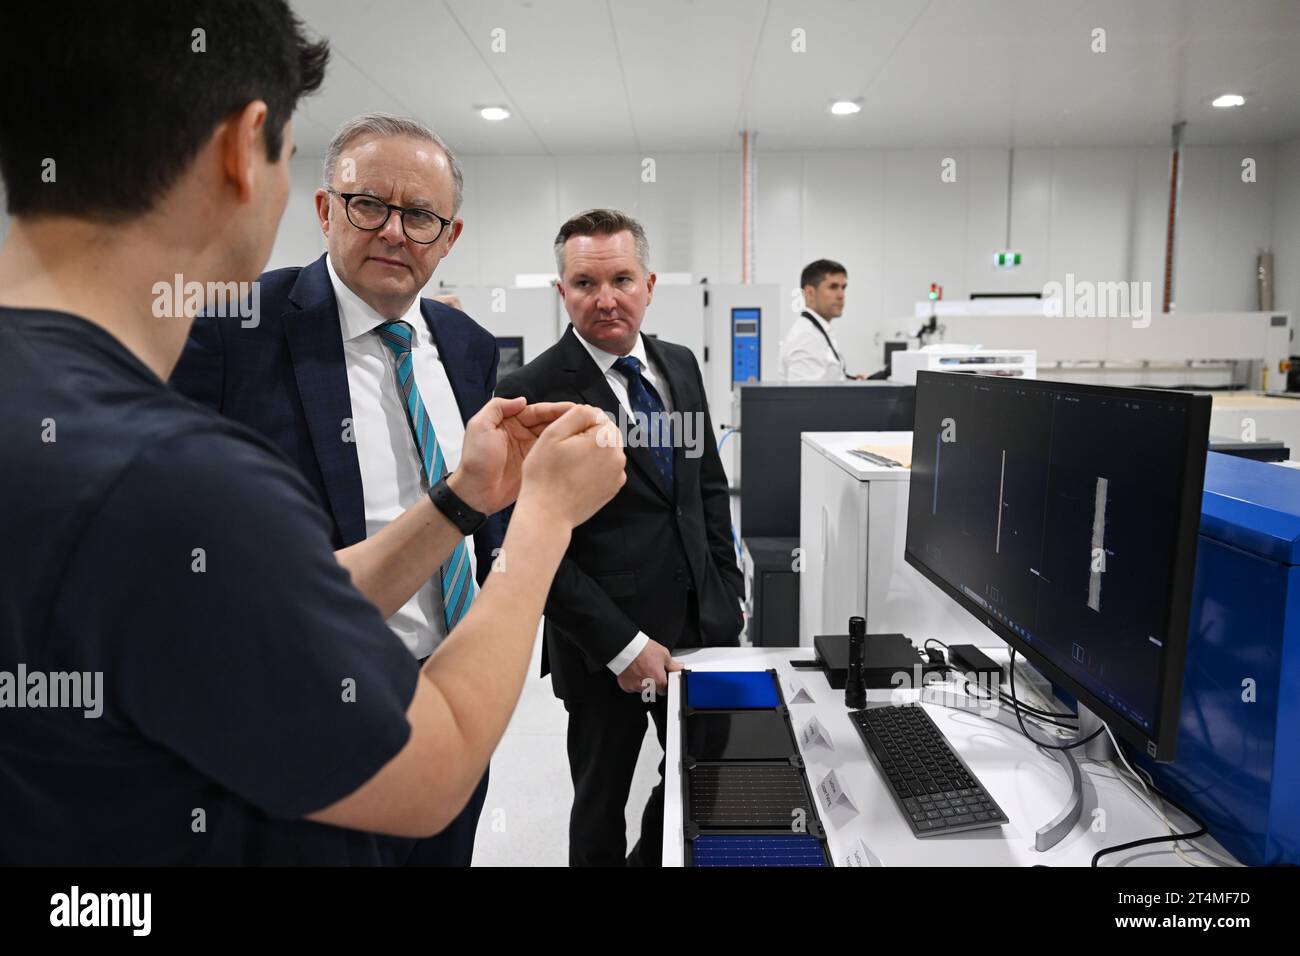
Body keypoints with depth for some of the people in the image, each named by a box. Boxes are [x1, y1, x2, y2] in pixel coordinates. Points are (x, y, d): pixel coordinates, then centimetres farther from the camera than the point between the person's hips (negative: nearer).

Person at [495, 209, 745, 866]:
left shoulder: (679, 366, 5)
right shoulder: (532, 393, -15)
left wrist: (728, 589, 7)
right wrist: (622, 646, -17)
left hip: (705, 622, 6)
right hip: (605, 648, -6)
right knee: (601, 809, 15)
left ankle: (652, 859, 48)